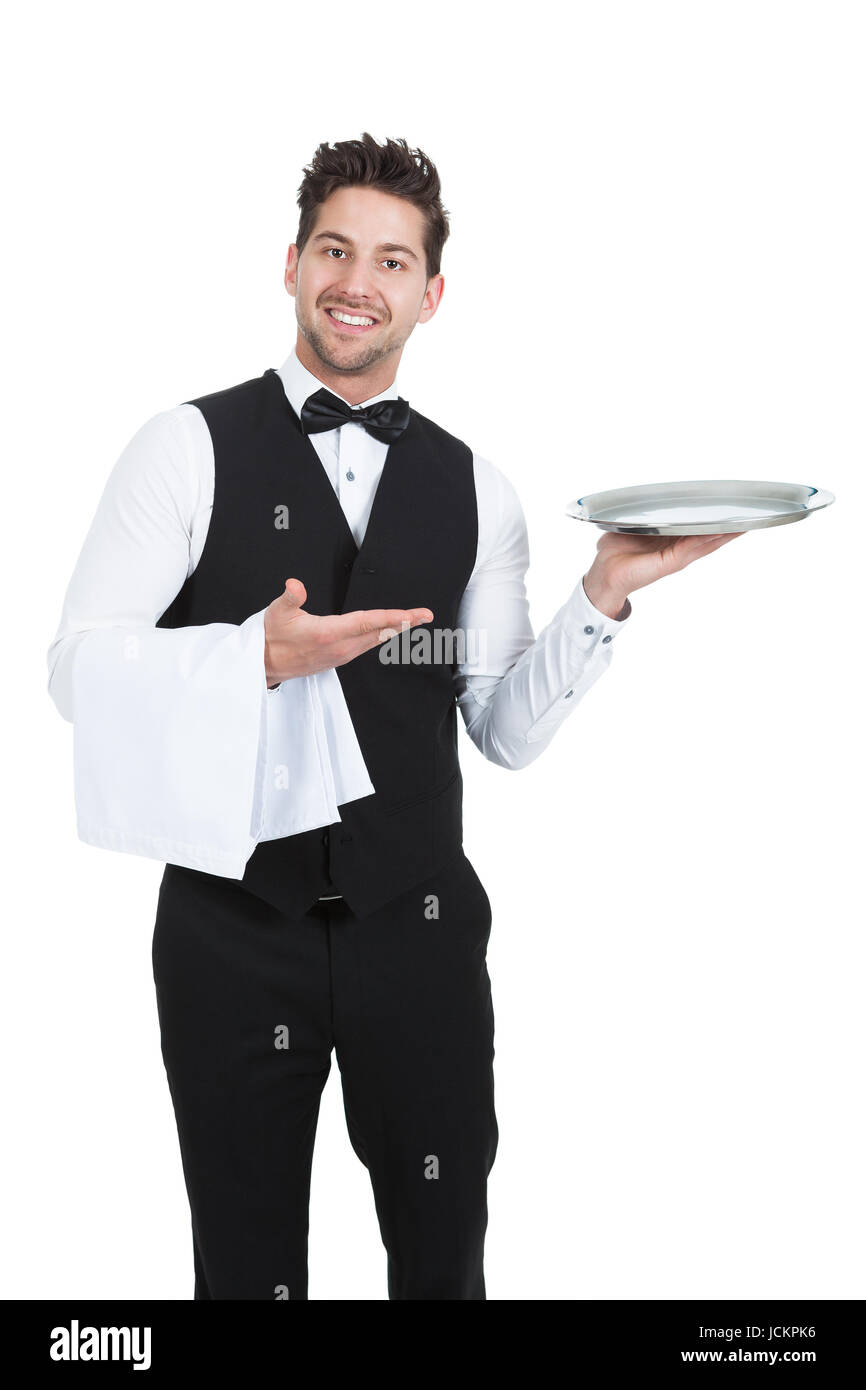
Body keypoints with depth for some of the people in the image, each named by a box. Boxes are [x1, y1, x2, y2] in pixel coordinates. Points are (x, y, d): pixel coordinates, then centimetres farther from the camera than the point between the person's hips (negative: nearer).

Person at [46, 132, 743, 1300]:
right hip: (234, 927, -2)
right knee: (249, 1263, 16)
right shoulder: (191, 447, -3)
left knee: (445, 1258, 16)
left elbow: (507, 733, 5)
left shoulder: (476, 491, 5)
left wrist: (604, 595, -8)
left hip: (418, 928, 2)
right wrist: (263, 655, -23)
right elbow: (77, 667, -9)